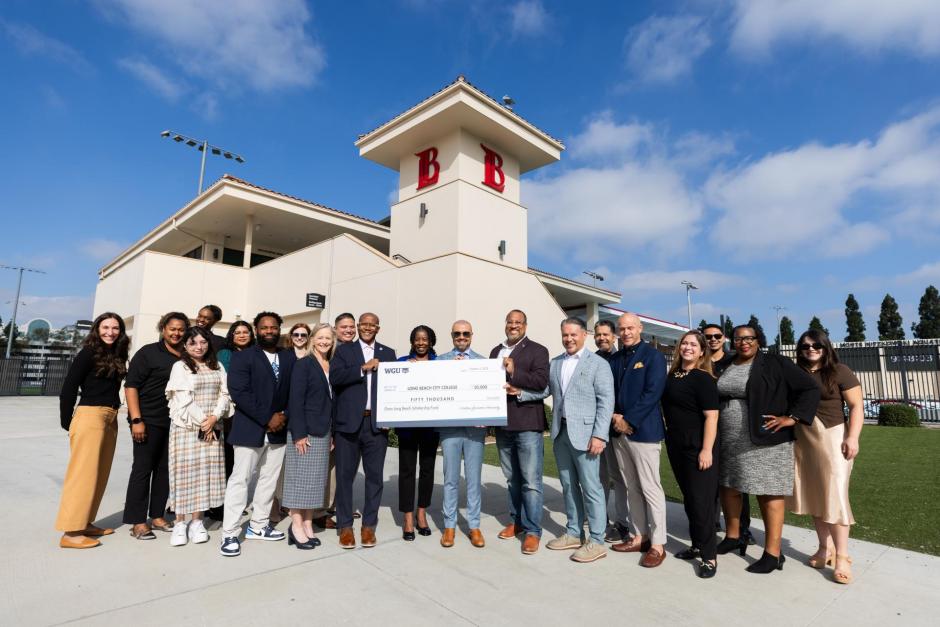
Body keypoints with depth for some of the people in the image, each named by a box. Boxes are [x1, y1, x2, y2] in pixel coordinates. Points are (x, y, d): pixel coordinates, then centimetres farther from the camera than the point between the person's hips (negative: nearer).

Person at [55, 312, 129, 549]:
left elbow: (113, 386, 11)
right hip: (90, 417, -7)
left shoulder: (117, 356, 11)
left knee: (100, 474, 11)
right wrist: (67, 422, -3)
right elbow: (68, 389, -7)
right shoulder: (88, 354, -7)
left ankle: (84, 523, 22)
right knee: (83, 474, -4)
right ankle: (70, 532, 4)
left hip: (110, 419, 7)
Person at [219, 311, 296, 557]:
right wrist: (267, 419, -17)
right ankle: (229, 534, 12)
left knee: (269, 480, 12)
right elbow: (239, 393, -14)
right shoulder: (242, 357, -4)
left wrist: (284, 415, -11)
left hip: (279, 429, 4)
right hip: (250, 430, -4)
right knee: (240, 479, 1)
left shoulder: (290, 357, 7)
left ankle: (258, 526, 27)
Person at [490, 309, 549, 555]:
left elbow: (541, 381, -17)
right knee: (512, 479, 17)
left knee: (531, 481, -1)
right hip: (502, 424, 6)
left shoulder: (537, 350, -3)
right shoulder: (496, 351, 15)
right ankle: (516, 521, 31)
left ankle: (533, 531, 9)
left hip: (527, 424, -5)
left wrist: (513, 373, -20)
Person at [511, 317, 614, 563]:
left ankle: (596, 541, 13)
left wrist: (599, 435, -17)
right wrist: (520, 392, -6)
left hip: (584, 434, -6)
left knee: (590, 487, 1)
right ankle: (574, 533, 29)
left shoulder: (598, 364, -4)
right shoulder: (555, 363, 13)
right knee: (568, 485, 15)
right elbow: (545, 389, 9)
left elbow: (606, 401, -10)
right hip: (560, 432, 6)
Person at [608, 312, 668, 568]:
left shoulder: (653, 356, -5)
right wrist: (614, 417, -4)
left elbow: (653, 393, -13)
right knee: (632, 488, 13)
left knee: (651, 488, -1)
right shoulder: (614, 359, 13)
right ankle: (639, 537, 24)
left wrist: (629, 421, -15)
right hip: (619, 431, 6)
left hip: (644, 430, -6)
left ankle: (657, 545, 10)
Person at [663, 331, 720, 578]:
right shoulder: (672, 376, 9)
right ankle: (697, 545, 30)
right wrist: (668, 436, 15)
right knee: (688, 498, 16)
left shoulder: (703, 378, -12)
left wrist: (707, 449, -21)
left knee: (701, 500, 0)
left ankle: (709, 556, 11)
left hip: (697, 447, -7)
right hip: (676, 446, 7)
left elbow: (711, 416, -17)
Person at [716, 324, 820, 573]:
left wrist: (791, 418, -14)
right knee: (727, 487, 13)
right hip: (728, 442, 6)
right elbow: (715, 397, 19)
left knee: (768, 494, 1)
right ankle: (733, 537, 30)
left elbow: (810, 389, -7)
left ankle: (773, 554, 11)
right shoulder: (725, 367, 8)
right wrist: (714, 436, 11)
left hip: (764, 440, -5)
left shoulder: (775, 364, -5)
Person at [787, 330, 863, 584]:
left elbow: (857, 406, -5)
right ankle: (825, 548, 21)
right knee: (814, 496, 9)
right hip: (802, 441, 4)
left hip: (832, 438, -4)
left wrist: (852, 438, -15)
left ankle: (841, 556, 6)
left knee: (834, 496, -4)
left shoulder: (839, 372, -2)